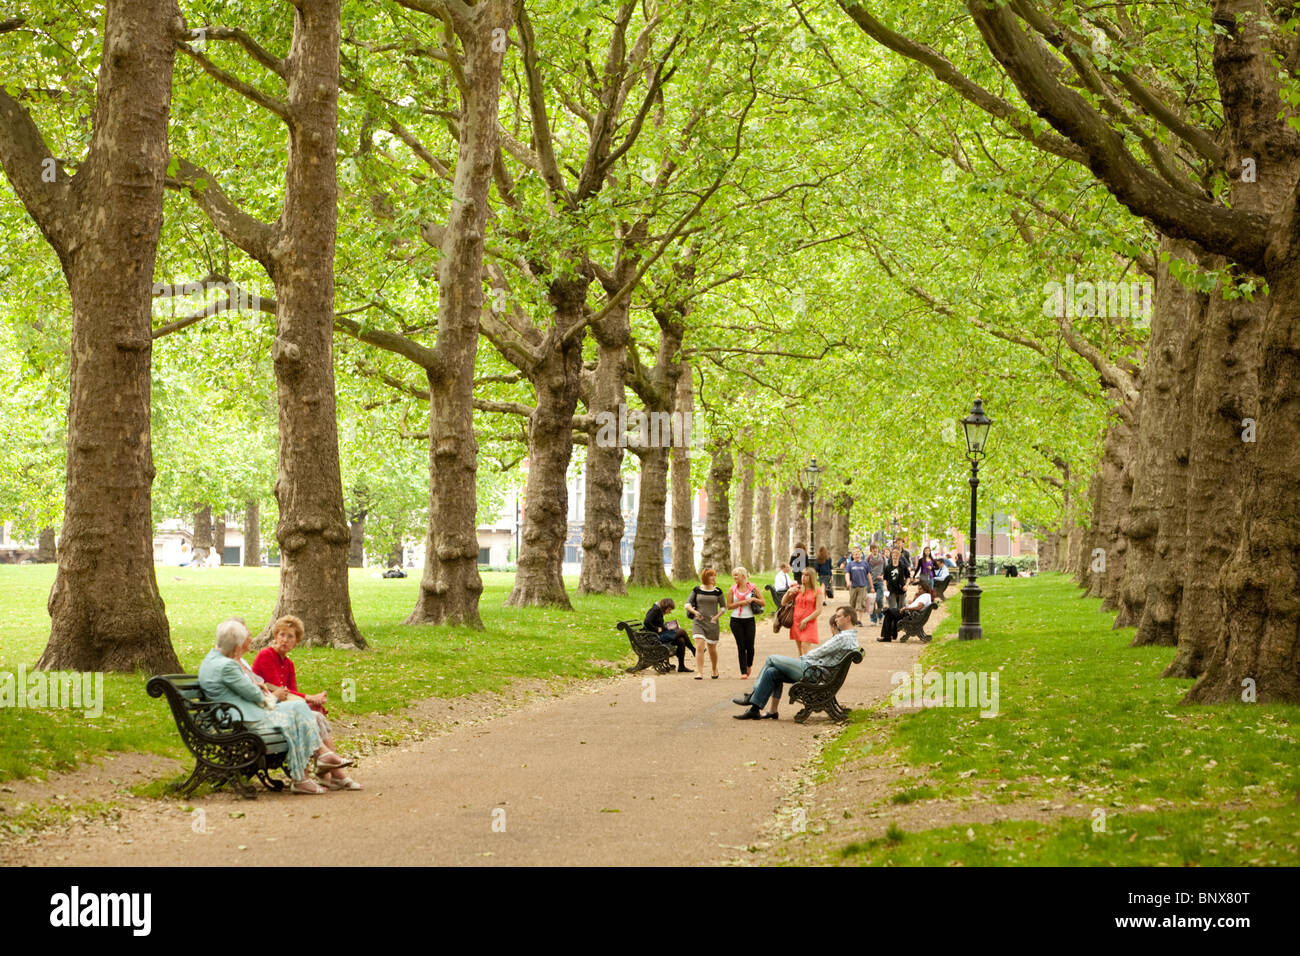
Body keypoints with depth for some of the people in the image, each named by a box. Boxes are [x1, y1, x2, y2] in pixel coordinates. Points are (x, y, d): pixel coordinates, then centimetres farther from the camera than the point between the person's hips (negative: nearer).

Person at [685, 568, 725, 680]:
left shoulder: (717, 591, 3)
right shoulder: (696, 590, 2)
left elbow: (723, 607, 10)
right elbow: (687, 604, 2)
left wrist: (717, 616, -6)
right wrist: (694, 611, -16)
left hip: (712, 623, 1)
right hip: (698, 622, -1)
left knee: (712, 648, 10)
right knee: (699, 646, -15)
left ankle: (715, 670, 32)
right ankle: (699, 672, -18)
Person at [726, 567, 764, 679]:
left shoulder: (752, 587, 1)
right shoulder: (733, 589, 4)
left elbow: (763, 603, 4)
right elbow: (729, 606, 2)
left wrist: (753, 599, -12)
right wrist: (740, 603, -11)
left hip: (749, 620, -1)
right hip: (736, 620, 1)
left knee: (749, 646, -2)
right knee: (741, 646, -1)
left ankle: (749, 665, 27)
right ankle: (743, 672, 3)